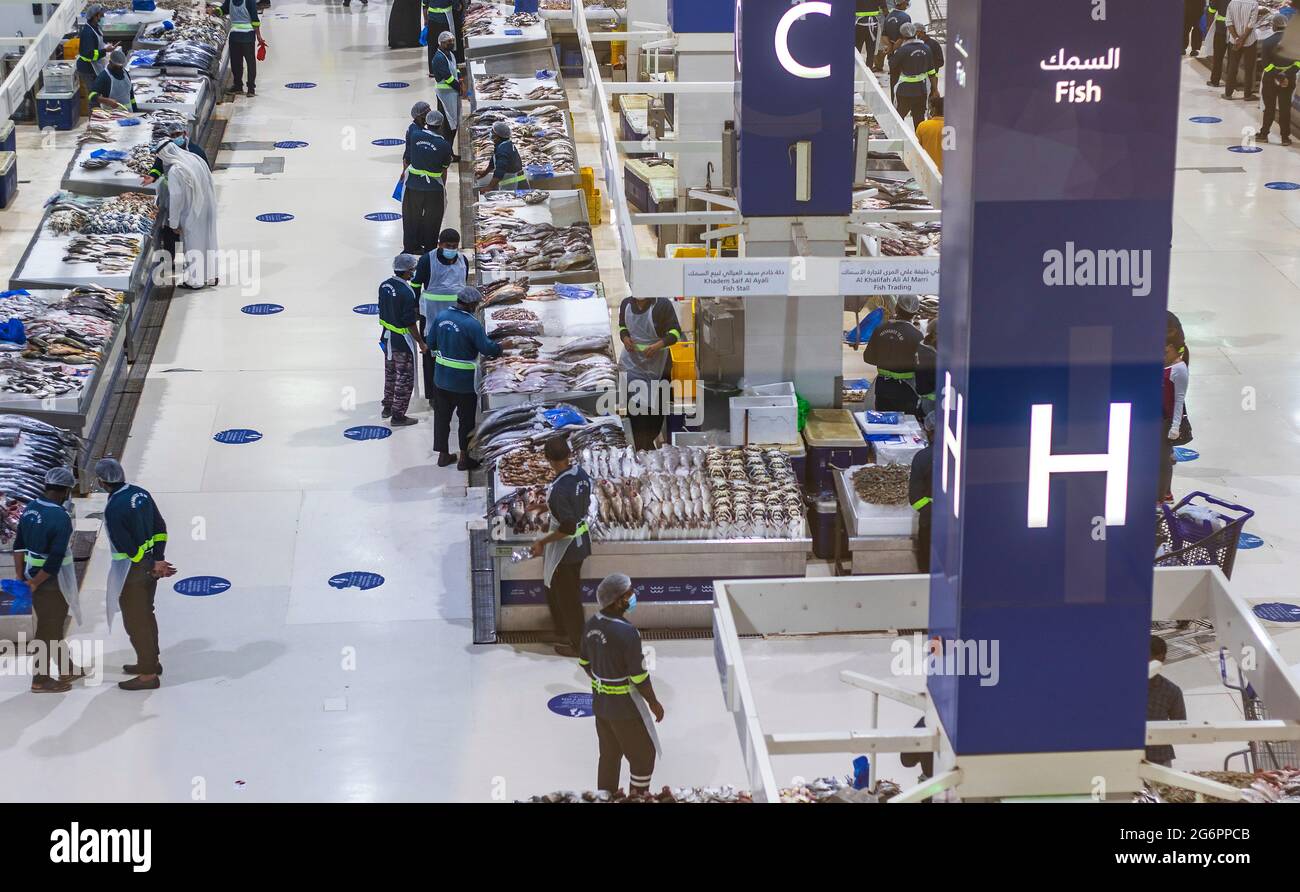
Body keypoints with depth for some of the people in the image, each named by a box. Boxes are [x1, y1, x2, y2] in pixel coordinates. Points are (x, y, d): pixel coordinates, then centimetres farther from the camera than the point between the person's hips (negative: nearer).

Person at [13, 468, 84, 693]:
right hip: (53, 581, -8)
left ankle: (66, 670, 36)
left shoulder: (30, 508, 0)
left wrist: (21, 576, 7)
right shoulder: (61, 518, -24)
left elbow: (19, 545, 5)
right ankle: (41, 680, 17)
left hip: (33, 574, 8)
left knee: (55, 624, 22)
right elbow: (56, 559, -26)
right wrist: (35, 582, -15)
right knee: (49, 629, 7)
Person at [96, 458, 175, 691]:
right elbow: (160, 529, 3)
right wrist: (158, 560, 0)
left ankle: (148, 674, 13)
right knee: (146, 614, 23)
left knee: (135, 621, 5)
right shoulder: (141, 493, 0)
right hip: (149, 564, 8)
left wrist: (153, 567, -10)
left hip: (131, 571, -8)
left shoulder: (113, 509, -25)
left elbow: (126, 548, -21)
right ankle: (150, 662, 38)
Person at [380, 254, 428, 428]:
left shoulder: (385, 285, -3)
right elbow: (409, 323, -22)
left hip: (387, 337, 8)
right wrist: (421, 342, -10)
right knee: (404, 378, 5)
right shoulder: (406, 293, -27)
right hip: (402, 341, -8)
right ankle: (398, 416, 12)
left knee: (390, 373, 24)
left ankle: (388, 407, 38)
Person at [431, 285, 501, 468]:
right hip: (464, 382, -5)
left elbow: (431, 343, 5)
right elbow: (487, 349, -22)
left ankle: (443, 455, 27)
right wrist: (501, 347, -3)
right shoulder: (472, 324, -22)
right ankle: (464, 458, 19)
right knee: (466, 419, 11)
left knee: (442, 416, 18)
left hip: (441, 378, 5)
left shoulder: (441, 316, -3)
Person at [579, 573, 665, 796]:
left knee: (609, 755, 21)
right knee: (644, 755, 9)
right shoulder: (627, 633, -27)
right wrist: (654, 703, -7)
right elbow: (639, 677, -21)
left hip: (600, 703, 8)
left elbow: (585, 663, 9)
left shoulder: (592, 624, -4)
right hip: (625, 707, -8)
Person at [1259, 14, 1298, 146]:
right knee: (1285, 108, 7)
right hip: (1289, 79, 1)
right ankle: (1285, 137, 9)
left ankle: (1264, 133, 19)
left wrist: (1278, 77, -15)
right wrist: (1286, 76, -11)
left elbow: (1267, 64, -16)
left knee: (1269, 107, 12)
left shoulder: (1267, 42, -11)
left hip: (1270, 80, -1)